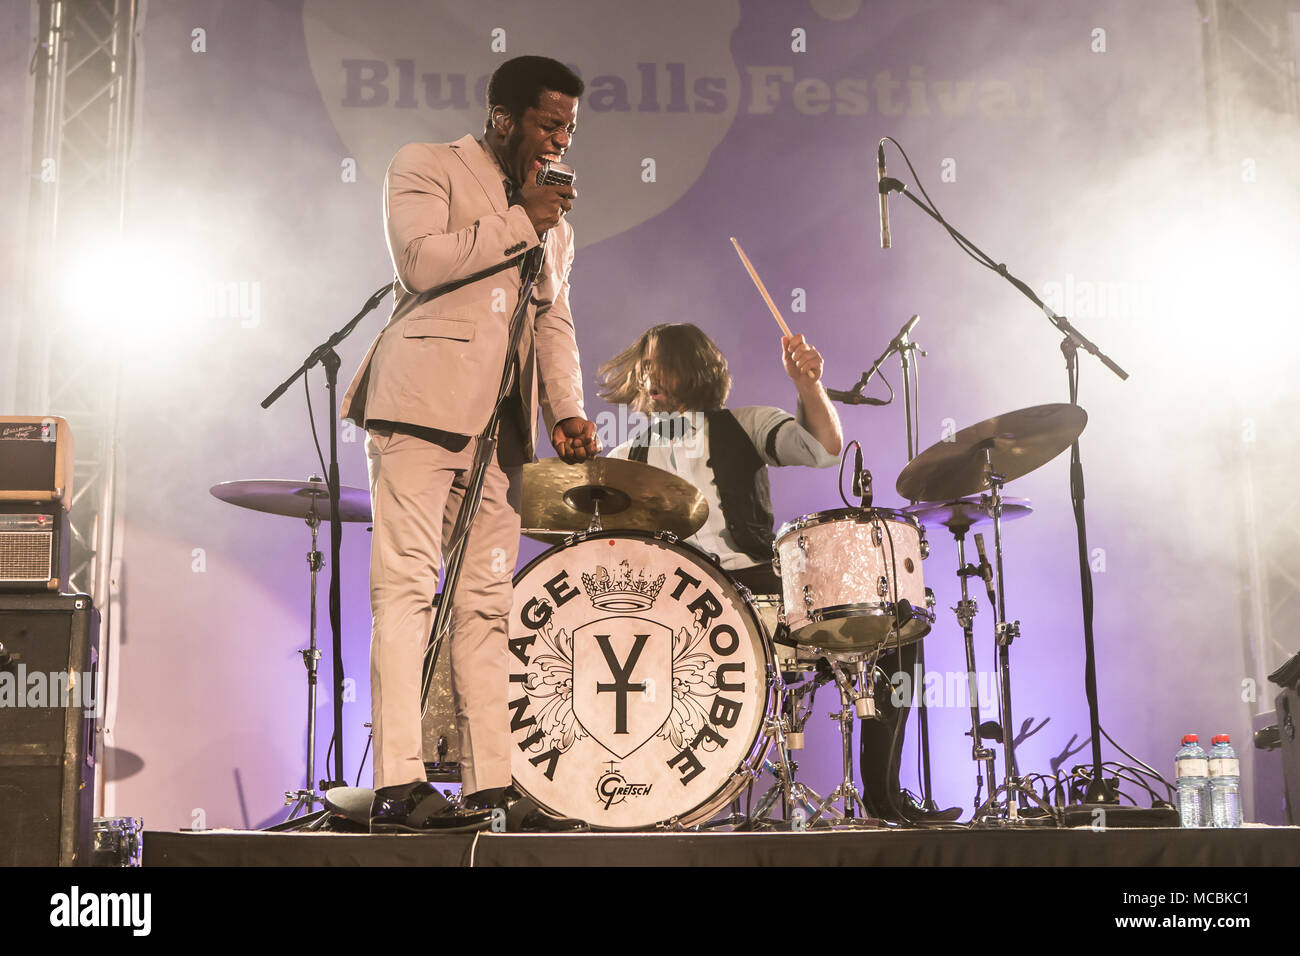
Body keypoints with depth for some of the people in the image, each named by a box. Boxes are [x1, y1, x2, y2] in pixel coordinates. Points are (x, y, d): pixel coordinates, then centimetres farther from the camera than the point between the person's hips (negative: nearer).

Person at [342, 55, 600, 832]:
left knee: (488, 603, 5)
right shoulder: (426, 166, 5)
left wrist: (568, 410, 4)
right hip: (423, 406, -7)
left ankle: (493, 783, 7)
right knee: (408, 588, -11)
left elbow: (554, 322, 20)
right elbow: (421, 260, -12)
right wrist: (518, 224, -6)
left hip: (500, 424, 7)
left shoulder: (555, 218, 25)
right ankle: (398, 785, -13)